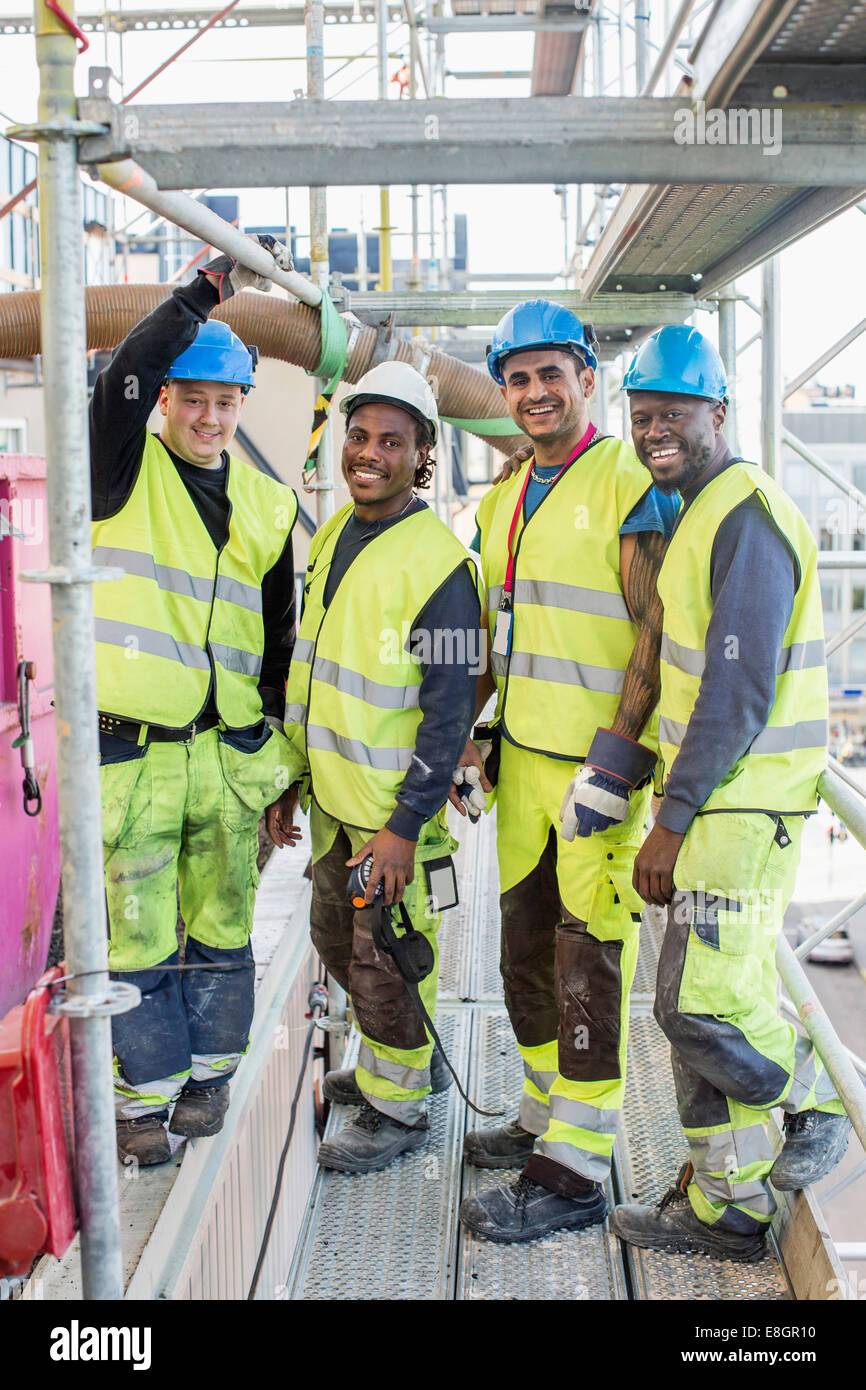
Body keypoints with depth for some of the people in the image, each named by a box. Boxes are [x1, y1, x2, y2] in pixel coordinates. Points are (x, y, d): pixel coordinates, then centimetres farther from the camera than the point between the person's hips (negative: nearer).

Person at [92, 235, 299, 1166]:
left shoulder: (268, 504, 11)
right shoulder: (123, 472, 0)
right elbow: (124, 376, -21)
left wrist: (279, 740, 12)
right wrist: (213, 284, -24)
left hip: (231, 755, 3)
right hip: (130, 751, -3)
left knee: (221, 928, 13)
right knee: (137, 936, 3)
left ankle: (208, 1073, 30)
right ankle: (146, 1095, 19)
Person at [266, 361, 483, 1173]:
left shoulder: (437, 563, -19)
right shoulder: (331, 536, 6)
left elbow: (449, 711, -20)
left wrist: (405, 825, -22)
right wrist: (291, 777, 14)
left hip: (393, 806, -8)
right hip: (331, 794, 8)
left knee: (385, 959, 4)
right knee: (337, 939, 21)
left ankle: (397, 1107, 24)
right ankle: (393, 1063, 42)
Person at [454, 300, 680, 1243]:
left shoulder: (628, 484, -10)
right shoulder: (501, 505, 14)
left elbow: (655, 634, -15)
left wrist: (612, 763, -19)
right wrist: (463, 741, 15)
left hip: (602, 768, -8)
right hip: (522, 762, 8)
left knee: (589, 963, -1)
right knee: (526, 952, 16)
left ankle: (574, 1172, 8)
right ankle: (546, 1117, 32)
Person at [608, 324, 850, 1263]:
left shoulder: (747, 517, -16)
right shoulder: (699, 512, 16)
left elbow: (739, 690, -21)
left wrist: (670, 822, -18)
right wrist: (675, 811, 18)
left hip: (743, 803, -9)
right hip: (717, 798, 10)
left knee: (703, 1000, -8)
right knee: (704, 998, 12)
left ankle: (814, 1109, 18)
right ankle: (725, 1207, 22)